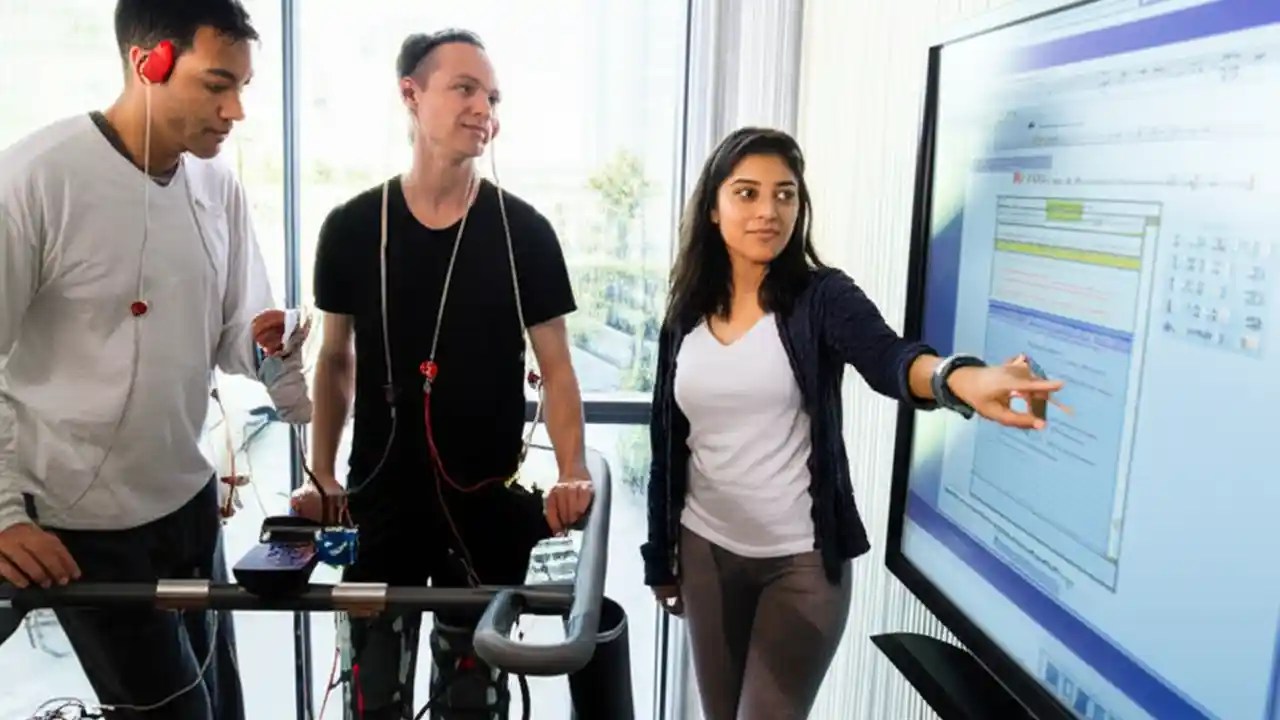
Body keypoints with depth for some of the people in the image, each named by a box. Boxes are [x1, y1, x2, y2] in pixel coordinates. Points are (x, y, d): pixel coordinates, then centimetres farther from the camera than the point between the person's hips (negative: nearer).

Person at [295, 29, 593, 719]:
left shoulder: (524, 231, -6)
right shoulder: (351, 228, -2)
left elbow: (555, 367, -4)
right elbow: (336, 359, 8)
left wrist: (573, 472, -17)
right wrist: (322, 476, 2)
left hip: (489, 504, -1)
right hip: (379, 501, 1)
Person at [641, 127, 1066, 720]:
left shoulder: (821, 297, -10)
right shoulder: (685, 314, 1)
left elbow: (888, 358, -31)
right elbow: (667, 446, 6)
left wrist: (959, 378, -53)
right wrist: (660, 556, 11)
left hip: (802, 559, -3)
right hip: (705, 551, 4)